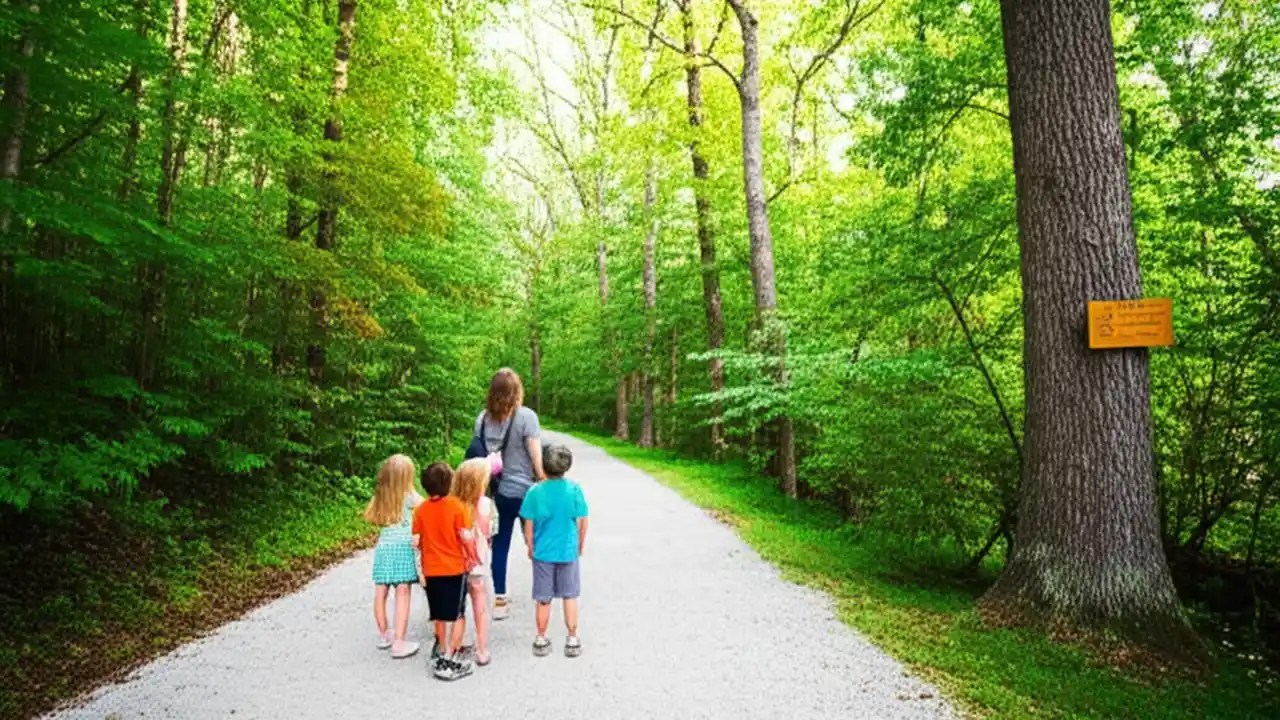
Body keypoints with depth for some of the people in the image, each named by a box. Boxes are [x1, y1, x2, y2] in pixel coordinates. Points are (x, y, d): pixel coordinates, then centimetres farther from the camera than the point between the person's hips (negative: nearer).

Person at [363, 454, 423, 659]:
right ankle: (399, 643, -4)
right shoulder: (409, 496, -5)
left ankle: (384, 636, 30)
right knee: (403, 595, -3)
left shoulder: (380, 497, 8)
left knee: (381, 594, 13)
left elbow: (369, 517, 17)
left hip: (383, 547, 5)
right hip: (403, 548, -5)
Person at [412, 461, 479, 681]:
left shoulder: (421, 510, -3)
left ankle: (442, 651, 31)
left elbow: (417, 541, 1)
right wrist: (471, 556, 0)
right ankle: (450, 659, 0)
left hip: (431, 570, 4)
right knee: (458, 616, 5)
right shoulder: (456, 506, -15)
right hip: (455, 568, -4)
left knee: (439, 615, 19)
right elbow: (465, 537, -16)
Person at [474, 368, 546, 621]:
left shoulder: (483, 419, 1)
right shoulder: (526, 416, -13)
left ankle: (499, 601, 17)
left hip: (498, 491, 4)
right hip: (524, 491, -4)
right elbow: (536, 454, -13)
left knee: (500, 545, 12)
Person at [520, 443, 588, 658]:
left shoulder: (535, 491, -12)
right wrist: (580, 546, 11)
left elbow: (528, 525, -6)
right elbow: (583, 522, -4)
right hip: (568, 552, 0)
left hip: (542, 553, 0)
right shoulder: (574, 489, -10)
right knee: (570, 596, 13)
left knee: (543, 599, 13)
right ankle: (573, 640, 19)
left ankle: (541, 640, 25)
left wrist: (531, 547, 9)